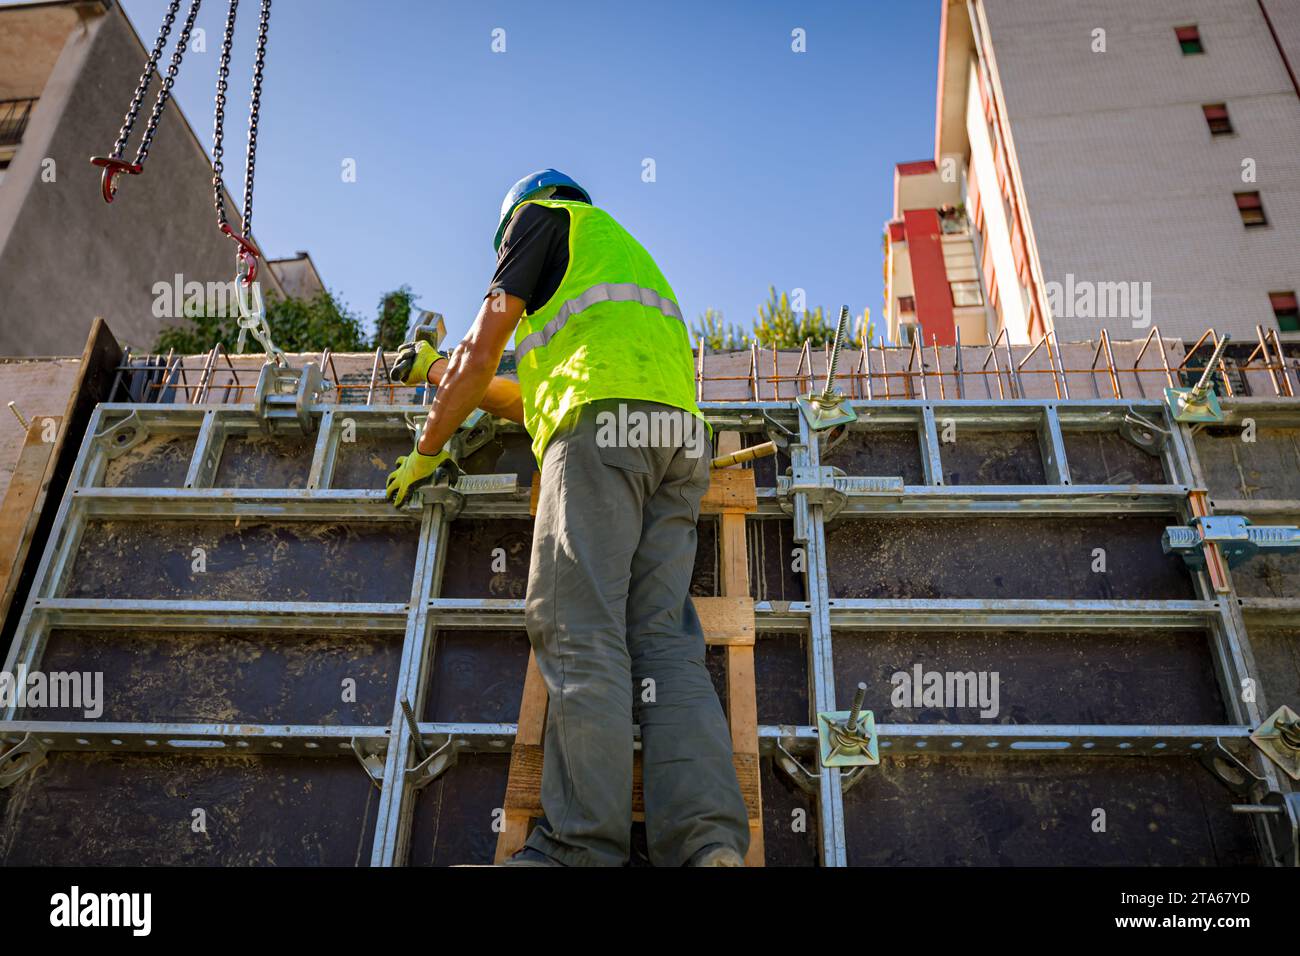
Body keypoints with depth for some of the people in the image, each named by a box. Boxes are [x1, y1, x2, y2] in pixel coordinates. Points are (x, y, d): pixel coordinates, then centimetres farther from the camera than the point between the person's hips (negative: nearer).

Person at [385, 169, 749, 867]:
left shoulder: (545, 214, 22)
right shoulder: (628, 255, 43)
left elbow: (485, 344, 11)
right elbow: (531, 402, 40)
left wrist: (427, 448, 18)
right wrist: (439, 371, 51)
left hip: (606, 419, -7)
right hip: (679, 435, 8)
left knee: (580, 632, -14)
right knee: (662, 639, -5)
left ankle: (582, 846, -20)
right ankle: (708, 841, -16)